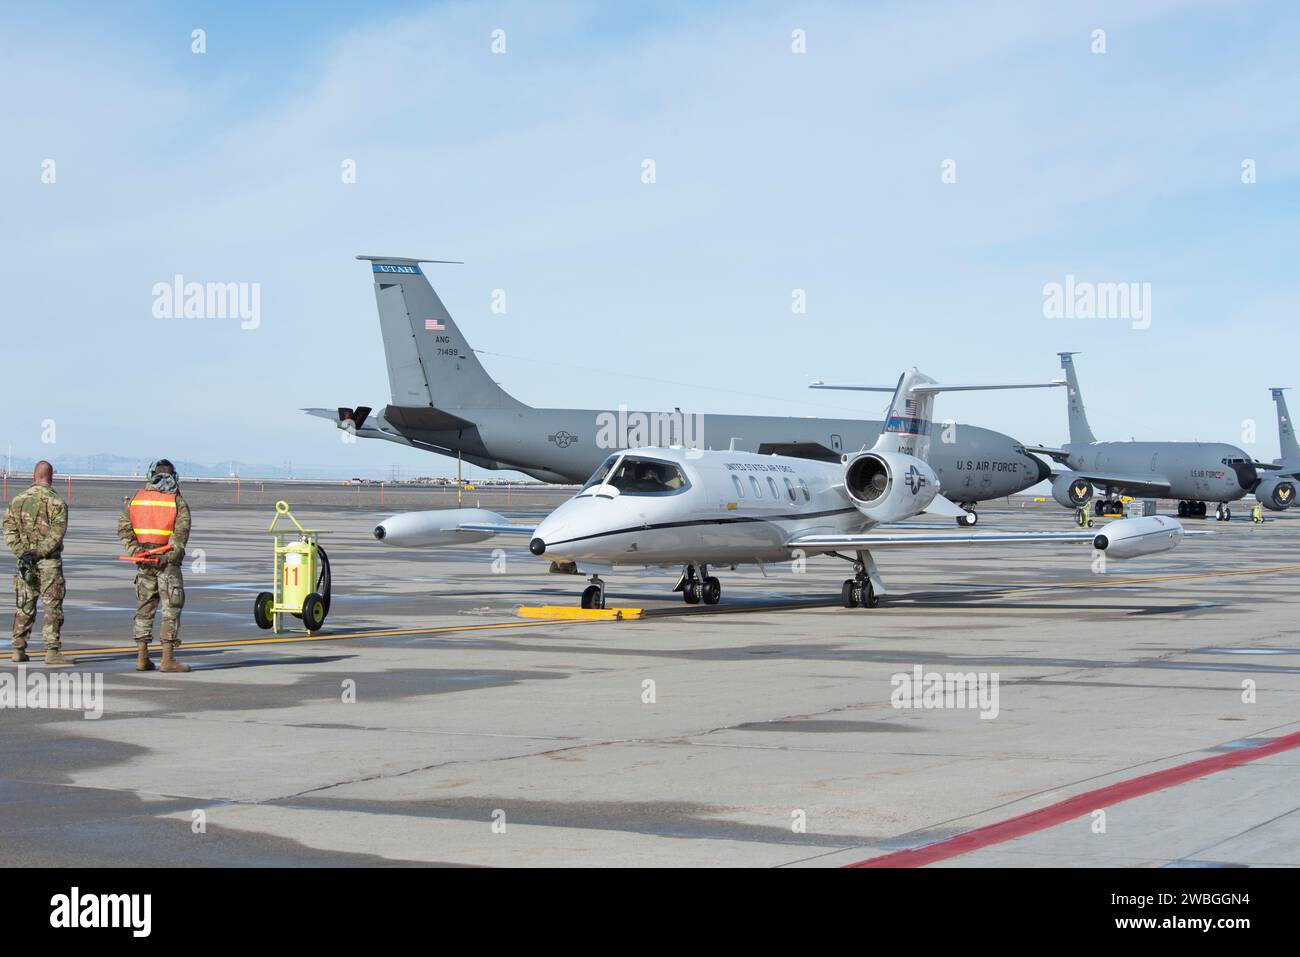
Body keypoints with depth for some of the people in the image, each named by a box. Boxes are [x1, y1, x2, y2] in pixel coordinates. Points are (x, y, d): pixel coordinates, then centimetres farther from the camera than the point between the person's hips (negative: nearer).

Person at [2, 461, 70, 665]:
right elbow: (56, 533, -17)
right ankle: (52, 651, -7)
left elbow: (9, 531, 1)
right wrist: (39, 553, -14)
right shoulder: (56, 502, -8)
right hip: (49, 563, -4)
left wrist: (22, 552, -6)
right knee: (52, 608, -2)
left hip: (25, 561, 5)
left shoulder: (18, 500, 7)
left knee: (24, 608, 12)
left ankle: (19, 650, 14)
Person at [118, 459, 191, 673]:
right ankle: (168, 659, -5)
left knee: (144, 608, 12)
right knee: (171, 609, -1)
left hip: (144, 561, 4)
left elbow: (124, 527, 1)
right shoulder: (177, 501, -2)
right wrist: (172, 554, -16)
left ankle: (142, 657, 10)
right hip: (167, 561, -4)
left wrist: (135, 551, -5)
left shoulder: (136, 499, 9)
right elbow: (181, 531, -14)